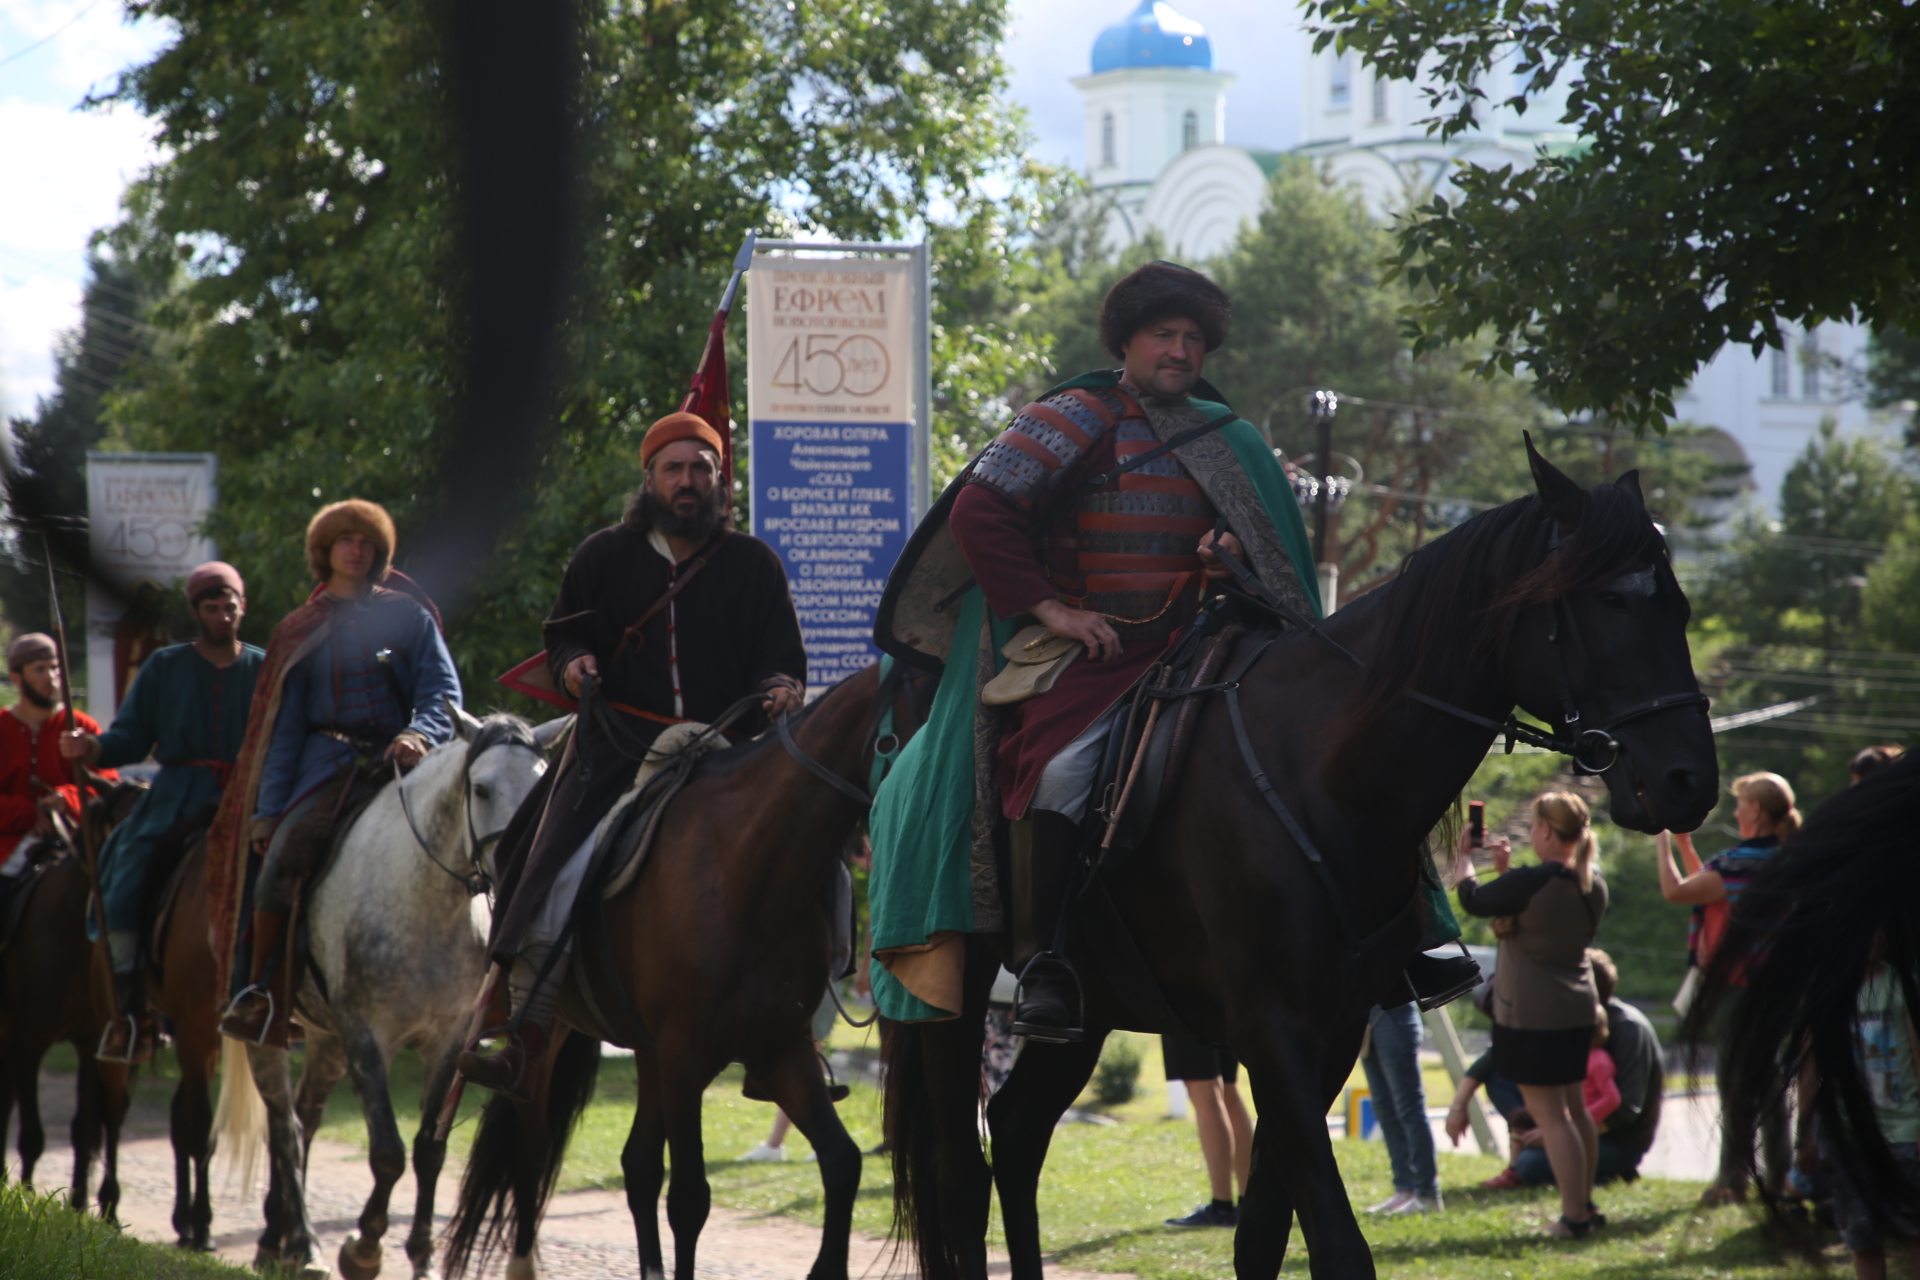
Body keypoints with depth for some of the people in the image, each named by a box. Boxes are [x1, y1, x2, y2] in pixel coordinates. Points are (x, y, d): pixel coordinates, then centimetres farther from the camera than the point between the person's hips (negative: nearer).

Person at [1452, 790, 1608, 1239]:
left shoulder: (1531, 882, -22)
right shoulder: (1593, 883, 3)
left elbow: (1473, 900, -7)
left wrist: (1463, 857, 12)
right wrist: (1506, 868, 20)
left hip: (1532, 1014, -8)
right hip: (1578, 1007, 8)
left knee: (1550, 1115, -5)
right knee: (1574, 1108, 19)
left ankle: (1574, 1217, -6)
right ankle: (1584, 1204, 28)